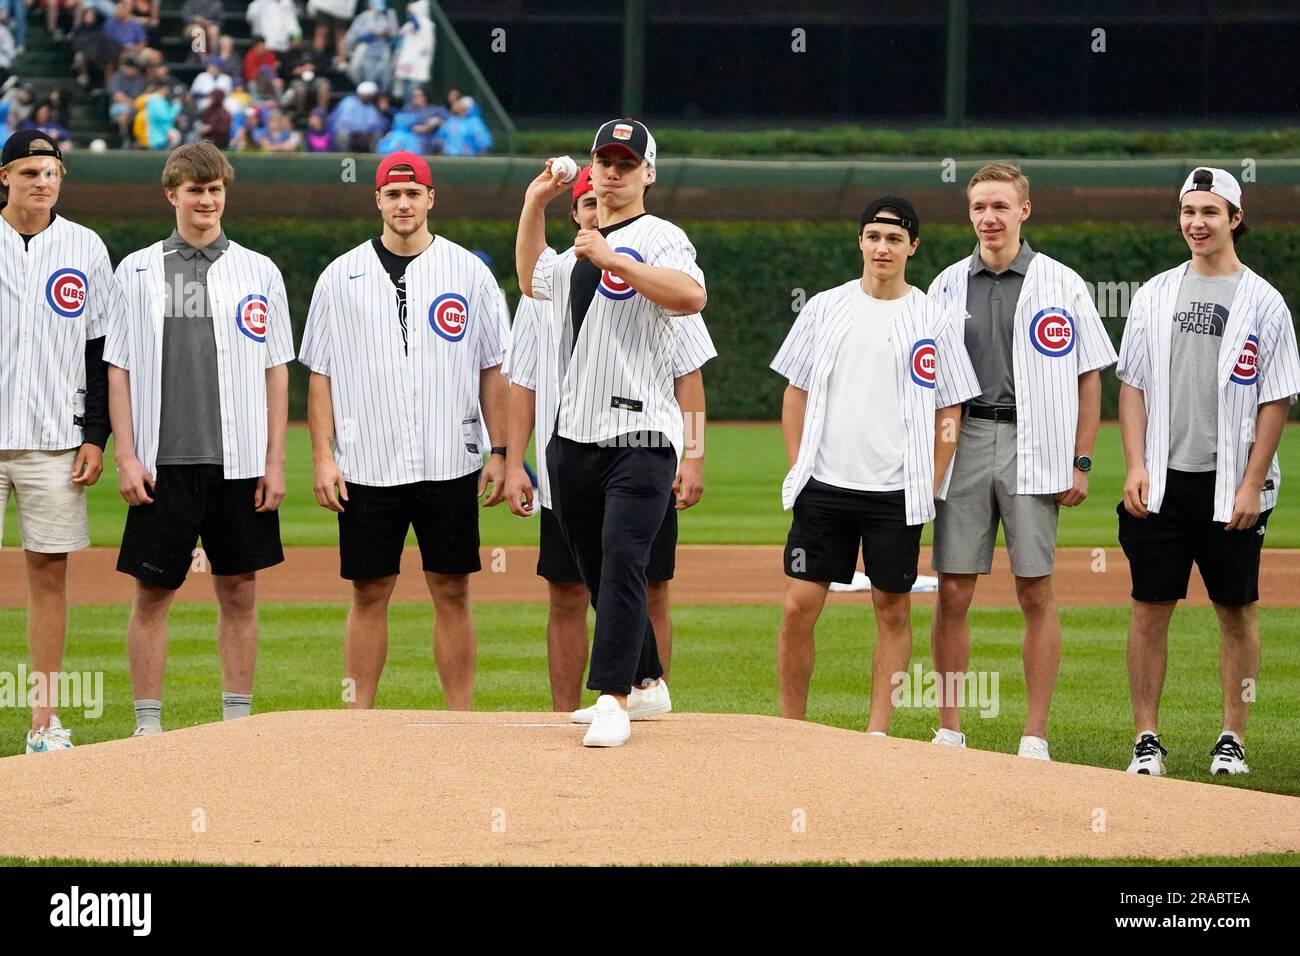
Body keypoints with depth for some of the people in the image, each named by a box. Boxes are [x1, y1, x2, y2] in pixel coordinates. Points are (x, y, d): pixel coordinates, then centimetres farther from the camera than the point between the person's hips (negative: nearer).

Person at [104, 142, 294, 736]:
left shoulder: (259, 273, 8)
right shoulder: (137, 271, 6)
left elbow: (276, 370, 8)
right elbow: (118, 369, 5)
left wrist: (275, 462, 1)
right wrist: (126, 457, -4)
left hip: (240, 463, 1)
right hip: (162, 464, -1)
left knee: (239, 593, 5)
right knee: (152, 592, -1)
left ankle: (238, 722, 12)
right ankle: (148, 726, 5)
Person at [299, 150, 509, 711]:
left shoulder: (468, 272, 5)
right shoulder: (342, 276, 6)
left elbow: (493, 369, 6)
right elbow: (321, 373, 6)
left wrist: (499, 452, -1)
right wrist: (323, 458, -2)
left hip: (449, 468, 0)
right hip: (366, 469, 0)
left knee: (452, 594, 2)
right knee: (369, 594, 3)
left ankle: (461, 723, 6)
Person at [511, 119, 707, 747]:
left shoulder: (659, 238, -4)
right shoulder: (569, 258, 19)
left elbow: (692, 296, -23)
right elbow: (529, 279, 40)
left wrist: (612, 259, -25)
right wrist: (534, 201, 29)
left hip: (640, 437, -8)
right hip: (572, 438, 8)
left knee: (622, 559, -19)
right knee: (597, 571, 11)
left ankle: (612, 701, -24)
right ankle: (647, 683, 25)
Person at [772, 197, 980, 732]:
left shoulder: (933, 322, 3)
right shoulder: (825, 309, 7)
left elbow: (949, 412, 4)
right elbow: (796, 392, 11)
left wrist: (929, 488, -3)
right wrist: (797, 471, 4)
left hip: (897, 494, -1)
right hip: (824, 487, 1)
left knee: (893, 611, 2)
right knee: (799, 606, -3)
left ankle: (878, 733, 7)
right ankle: (790, 731, 6)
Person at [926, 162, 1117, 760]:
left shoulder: (1062, 284, 4)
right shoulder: (947, 286, 11)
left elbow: (1089, 375, 4)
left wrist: (1081, 463, -3)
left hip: (1032, 448, -2)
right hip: (962, 445, 2)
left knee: (1036, 594, -2)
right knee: (953, 592, 0)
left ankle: (1035, 739, 2)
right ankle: (949, 732, 7)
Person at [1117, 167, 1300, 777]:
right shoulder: (1155, 295, 9)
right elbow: (1132, 385, 9)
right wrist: (1135, 468, -2)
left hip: (1232, 488, -2)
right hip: (1161, 481, 2)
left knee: (1236, 611, 4)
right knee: (1150, 608, 1)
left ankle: (1233, 741, 11)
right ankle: (1147, 741, 7)